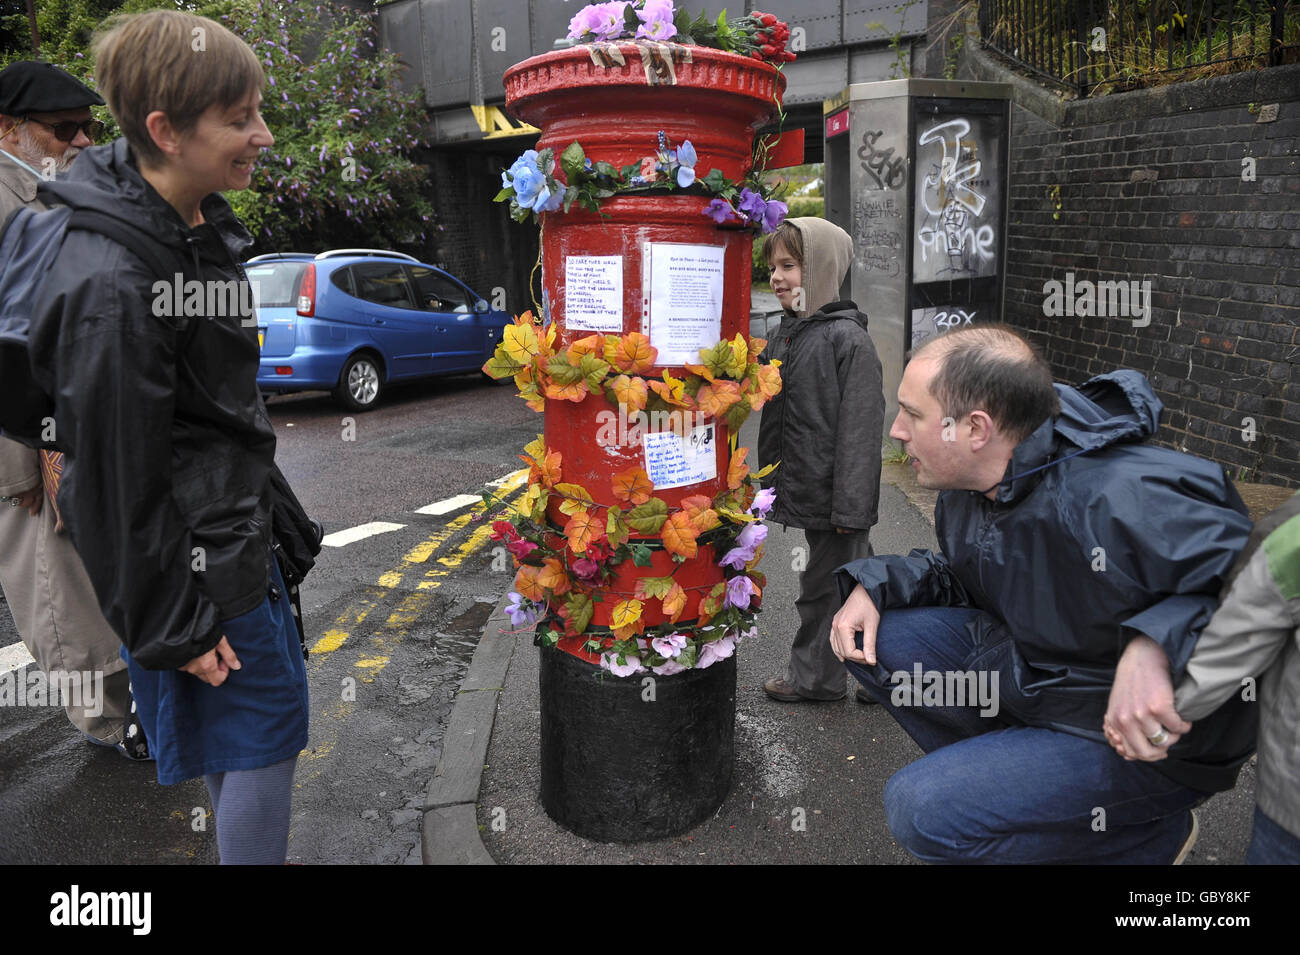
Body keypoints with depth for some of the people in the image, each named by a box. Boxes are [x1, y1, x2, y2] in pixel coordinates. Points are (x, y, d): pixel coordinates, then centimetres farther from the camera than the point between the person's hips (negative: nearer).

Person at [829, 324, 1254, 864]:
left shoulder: (1119, 500, -32)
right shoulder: (966, 487, -3)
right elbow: (960, 574, 14)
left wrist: (1157, 643, -47)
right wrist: (876, 585, -4)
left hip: (1141, 736, -8)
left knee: (922, 808, -20)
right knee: (872, 636, -2)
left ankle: (1152, 835, 2)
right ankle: (1003, 774, 10)